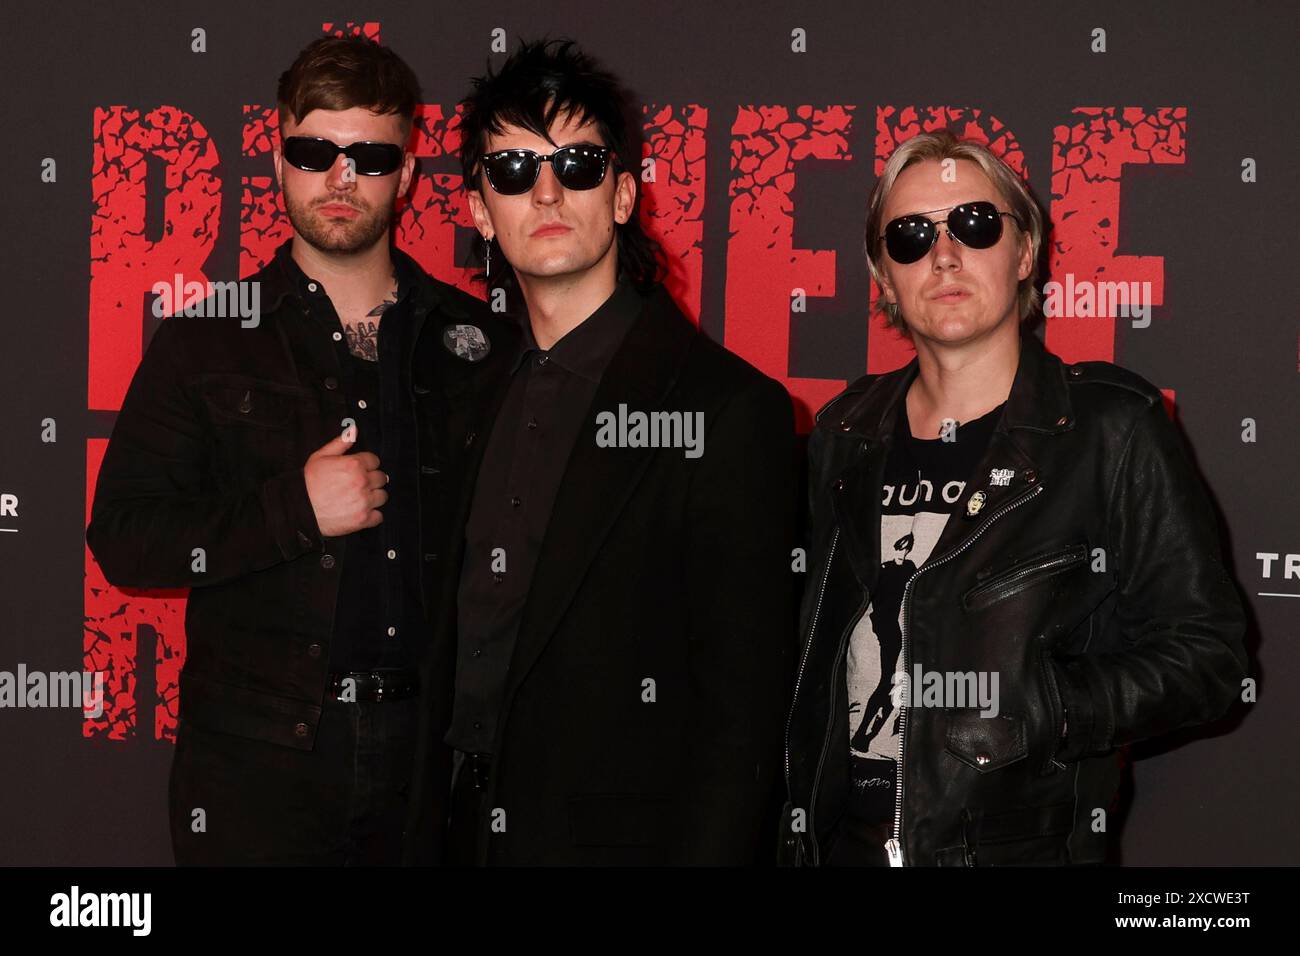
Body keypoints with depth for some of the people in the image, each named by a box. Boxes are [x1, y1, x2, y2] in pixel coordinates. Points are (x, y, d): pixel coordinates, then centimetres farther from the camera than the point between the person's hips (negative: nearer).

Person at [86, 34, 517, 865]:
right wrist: (294, 510, -14)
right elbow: (122, 539, -2)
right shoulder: (206, 342, 4)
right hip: (258, 757, -1)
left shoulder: (478, 340, 7)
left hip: (428, 740, 1)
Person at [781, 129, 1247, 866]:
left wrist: (1047, 708, -21)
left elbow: (1205, 652, -9)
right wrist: (797, 828, 4)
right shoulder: (847, 434, 7)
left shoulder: (1110, 428, -7)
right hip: (848, 838, 4)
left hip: (1024, 842, -4)